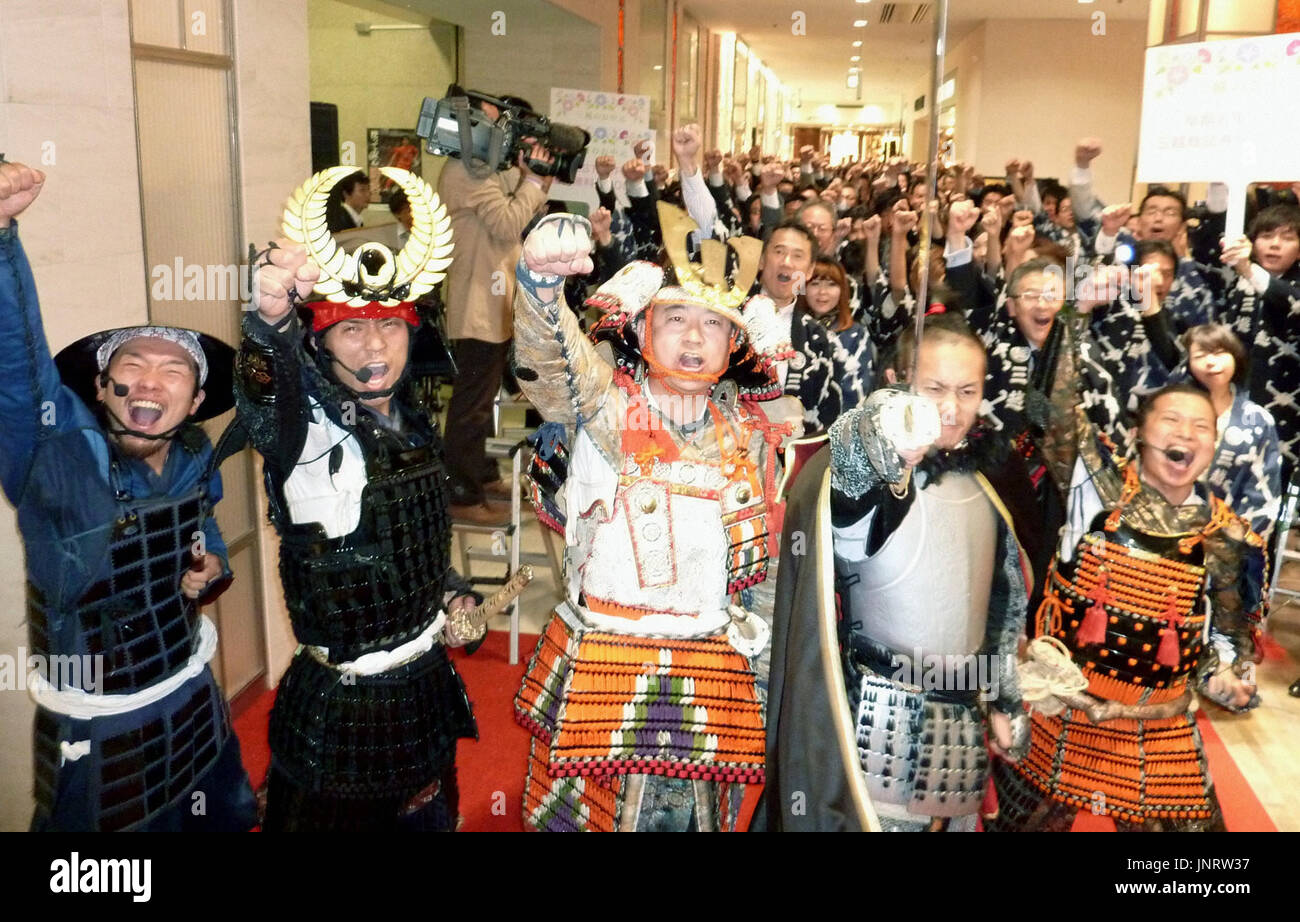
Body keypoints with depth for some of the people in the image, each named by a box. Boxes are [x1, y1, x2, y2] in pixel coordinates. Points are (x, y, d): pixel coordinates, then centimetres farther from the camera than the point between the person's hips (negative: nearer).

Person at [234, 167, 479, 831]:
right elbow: (263, 406, -43)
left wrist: (452, 592, 9)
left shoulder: (416, 428, 3)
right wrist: (273, 319, -61)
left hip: (427, 682, 6)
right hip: (340, 701, -6)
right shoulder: (310, 427, -17)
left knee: (429, 817, 23)